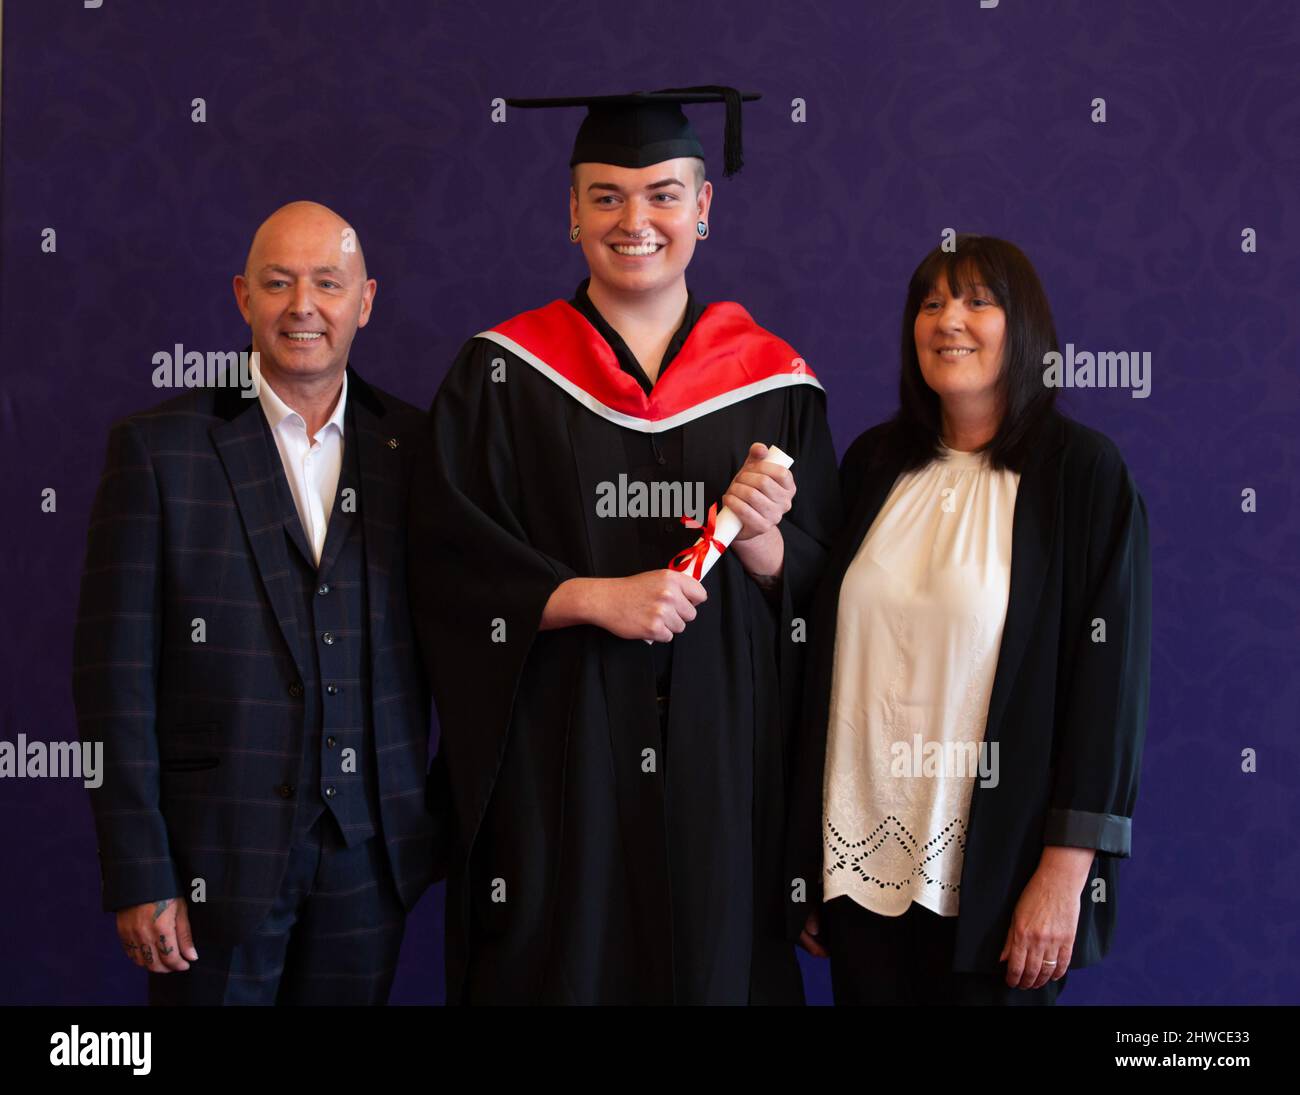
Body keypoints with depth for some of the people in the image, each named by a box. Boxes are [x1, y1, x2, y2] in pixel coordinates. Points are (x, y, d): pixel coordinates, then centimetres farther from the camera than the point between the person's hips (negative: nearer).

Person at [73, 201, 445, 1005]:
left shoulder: (415, 446, 4)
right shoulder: (158, 448, -3)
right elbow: (115, 673, -6)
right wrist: (138, 874, -10)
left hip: (370, 850, 2)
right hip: (216, 852, -2)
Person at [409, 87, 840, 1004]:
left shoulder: (774, 380, 6)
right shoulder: (503, 372, 2)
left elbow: (816, 584, 6)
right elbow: (447, 554, -5)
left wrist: (760, 536, -14)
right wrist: (596, 596, -17)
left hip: (720, 756, 2)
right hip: (553, 753, -1)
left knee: (714, 965, 7)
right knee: (556, 968, 3)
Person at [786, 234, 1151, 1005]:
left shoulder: (1082, 472, -6)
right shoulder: (874, 464, 7)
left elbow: (1110, 675, -9)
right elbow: (825, 656, 10)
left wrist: (1066, 870, -13)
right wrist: (808, 849, 8)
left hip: (996, 871, -4)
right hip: (863, 858, 4)